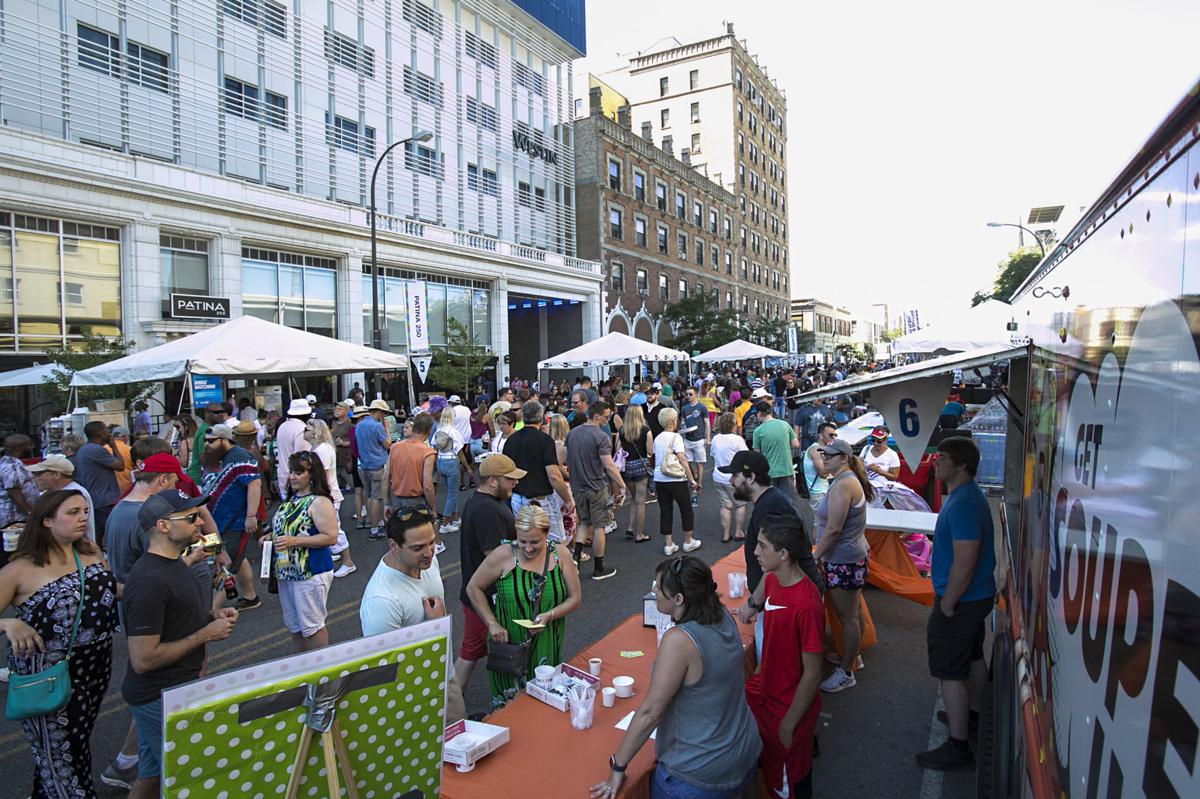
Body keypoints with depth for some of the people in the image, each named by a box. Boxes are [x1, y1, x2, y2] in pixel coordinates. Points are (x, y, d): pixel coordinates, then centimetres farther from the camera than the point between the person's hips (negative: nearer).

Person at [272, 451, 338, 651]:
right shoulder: (292, 499, 9)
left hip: (310, 573, -9)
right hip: (287, 571, 9)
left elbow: (330, 537, -22)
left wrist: (294, 541, -25)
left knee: (311, 625, 1)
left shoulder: (319, 502, -17)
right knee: (293, 625, 19)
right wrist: (271, 537, 3)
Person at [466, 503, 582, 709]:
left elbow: (574, 598, 1)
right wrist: (492, 623, -10)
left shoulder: (560, 554, -6)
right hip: (508, 643, -2)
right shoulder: (504, 555, -13)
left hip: (547, 645, 2)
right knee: (508, 704, 7)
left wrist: (550, 615, -16)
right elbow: (473, 588, -3)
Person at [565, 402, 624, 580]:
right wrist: (622, 485, -16)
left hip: (578, 487, 6)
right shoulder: (601, 437, -17)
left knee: (584, 522, 21)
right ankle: (598, 569, 14)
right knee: (599, 526, 6)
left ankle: (576, 555, 2)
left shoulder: (572, 433, 5)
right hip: (597, 487, -6)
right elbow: (609, 465, -20)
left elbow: (567, 460, 12)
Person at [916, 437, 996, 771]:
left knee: (950, 672, -2)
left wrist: (947, 604, -20)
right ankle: (972, 713, 45)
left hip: (960, 600, -10)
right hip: (978, 595, 11)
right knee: (973, 657, 26)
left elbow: (964, 562, -30)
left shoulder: (962, 504, -27)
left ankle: (958, 749, 7)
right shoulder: (970, 495, 8)